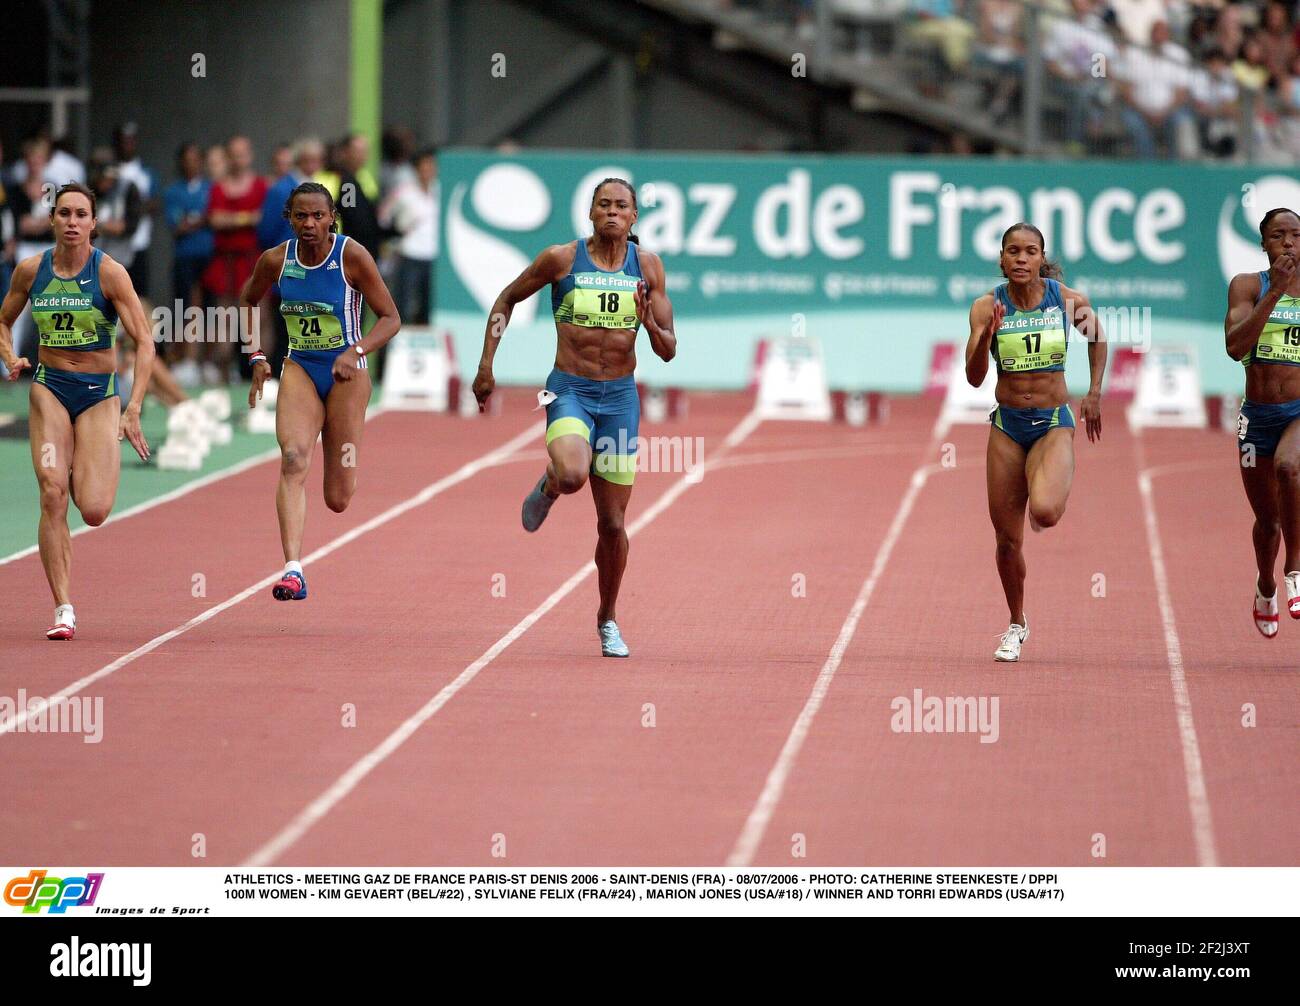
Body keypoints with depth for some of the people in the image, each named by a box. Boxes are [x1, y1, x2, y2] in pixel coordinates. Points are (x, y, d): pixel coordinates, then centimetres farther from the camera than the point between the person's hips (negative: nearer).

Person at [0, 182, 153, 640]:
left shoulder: (109, 273, -11)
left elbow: (144, 341, -12)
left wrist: (133, 408, -21)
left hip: (100, 393, -2)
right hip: (49, 388, 2)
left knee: (94, 511, -12)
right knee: (52, 494, -15)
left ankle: (84, 473, 27)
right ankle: (63, 608, -10)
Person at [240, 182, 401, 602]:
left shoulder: (353, 256, -14)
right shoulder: (276, 260, -5)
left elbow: (390, 318, -10)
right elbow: (247, 301, 16)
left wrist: (356, 351, -26)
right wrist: (257, 356, 6)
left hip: (346, 373, -2)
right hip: (299, 369, 2)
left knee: (338, 500, 3)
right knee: (293, 459, -26)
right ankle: (293, 571, -34)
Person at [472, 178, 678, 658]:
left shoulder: (647, 266, 1)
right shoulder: (561, 259, -5)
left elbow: (668, 350, 4)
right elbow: (506, 300, 10)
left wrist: (650, 323, -18)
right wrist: (486, 366, 4)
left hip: (620, 398, 2)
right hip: (569, 392, -2)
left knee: (612, 523, 6)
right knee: (572, 475, -34)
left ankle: (607, 620, 26)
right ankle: (547, 487, 5)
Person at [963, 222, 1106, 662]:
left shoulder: (1067, 300, -7)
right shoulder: (987, 307, -7)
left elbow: (1097, 337, 14)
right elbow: (974, 377, -13)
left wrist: (1094, 393, 8)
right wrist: (986, 336, -29)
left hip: (1054, 423, -2)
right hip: (1007, 426, 2)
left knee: (1044, 511, -28)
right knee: (1007, 538, 5)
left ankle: (1056, 490, 12)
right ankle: (1017, 625, 27)